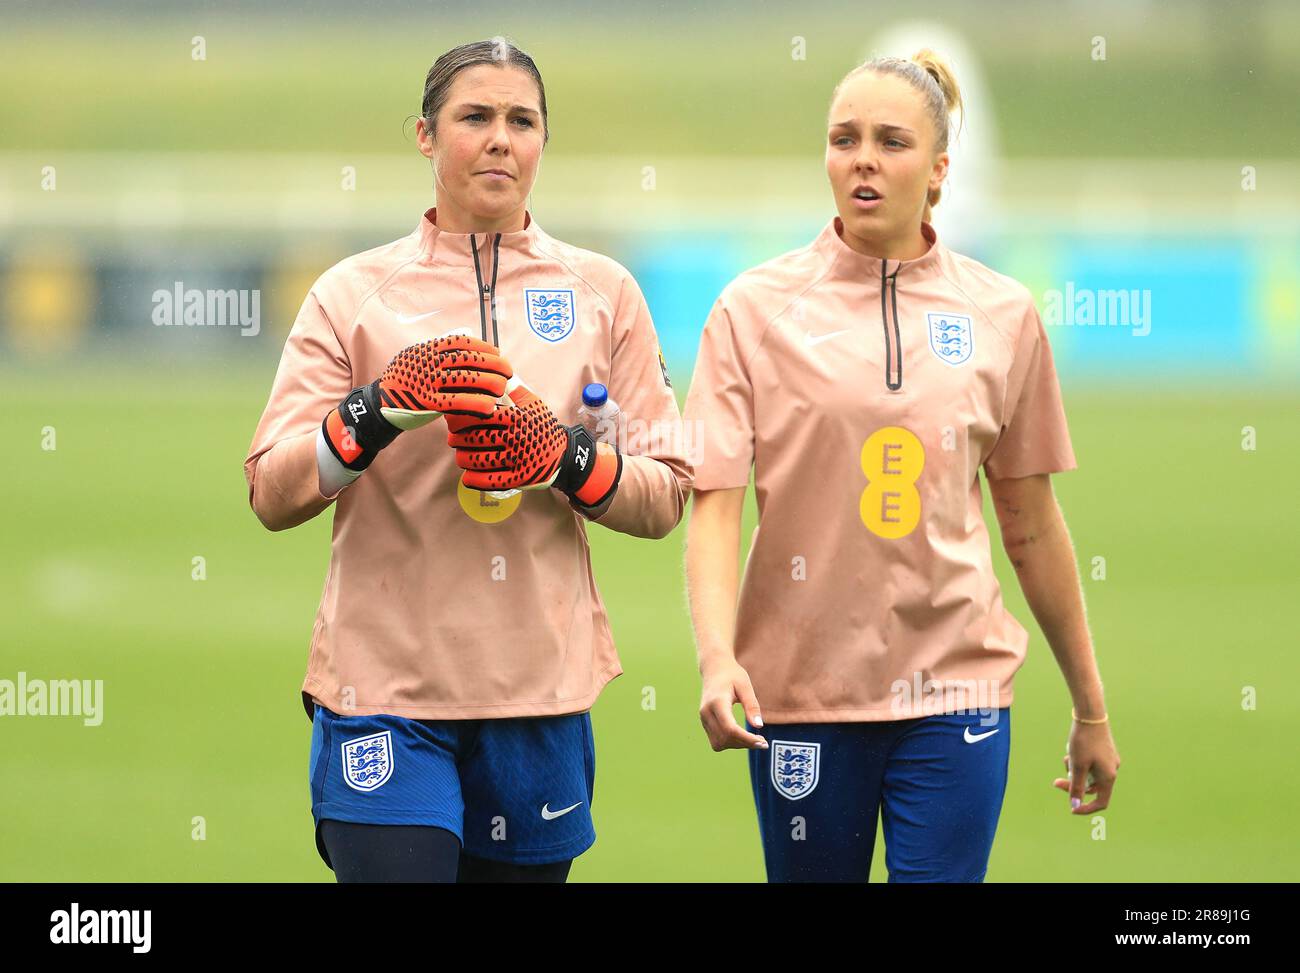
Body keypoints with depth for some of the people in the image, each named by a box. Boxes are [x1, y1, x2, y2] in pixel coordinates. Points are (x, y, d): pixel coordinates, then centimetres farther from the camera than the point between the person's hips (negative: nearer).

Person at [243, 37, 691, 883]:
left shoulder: (602, 293, 9)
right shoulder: (353, 294, 5)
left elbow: (665, 500, 8)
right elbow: (272, 495, -1)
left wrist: (564, 456, -11)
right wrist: (379, 410, -17)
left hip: (540, 687, 2)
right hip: (386, 686, -2)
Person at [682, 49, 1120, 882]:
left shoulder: (1003, 315, 5)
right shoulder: (756, 308, 0)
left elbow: (1031, 527, 12)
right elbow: (715, 501, -6)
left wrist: (1091, 709, 14)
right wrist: (717, 654, -22)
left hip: (955, 688, 0)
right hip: (801, 687, 0)